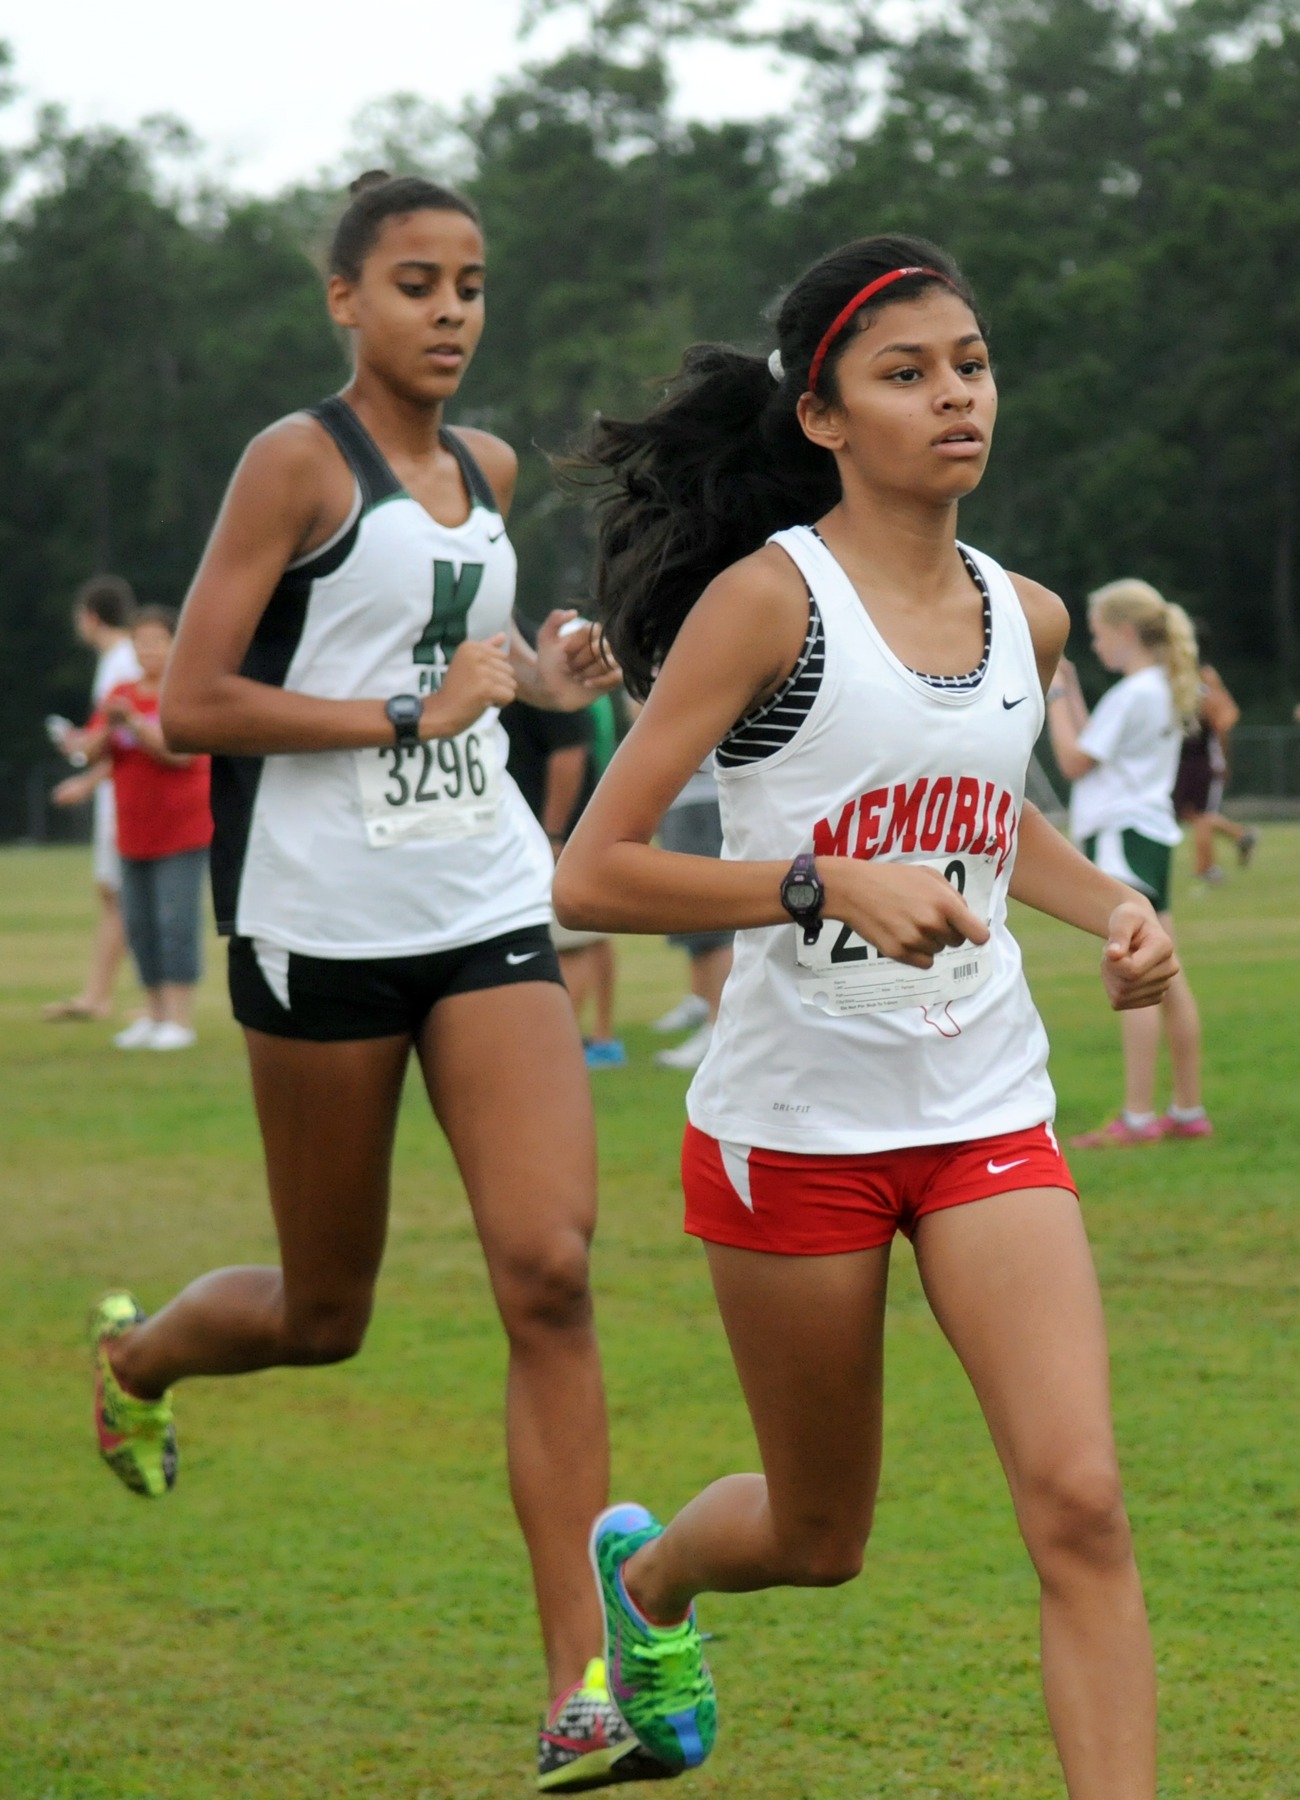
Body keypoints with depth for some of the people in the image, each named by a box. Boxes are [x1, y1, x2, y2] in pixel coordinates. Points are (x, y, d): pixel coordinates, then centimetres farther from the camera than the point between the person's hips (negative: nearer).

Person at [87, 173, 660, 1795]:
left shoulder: (485, 471, 13)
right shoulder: (299, 461, -6)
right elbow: (192, 703, -12)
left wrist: (543, 675, 11)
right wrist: (413, 713, -16)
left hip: (487, 913, 5)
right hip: (327, 919, -5)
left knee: (549, 1269, -12)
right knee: (322, 1315, 8)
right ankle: (134, 1356, 44)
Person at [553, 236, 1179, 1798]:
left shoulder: (1027, 618, 5)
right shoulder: (769, 598, -13)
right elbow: (591, 876, -17)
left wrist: (1111, 908, 8)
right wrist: (826, 883, -28)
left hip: (986, 1114, 4)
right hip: (795, 1124, -4)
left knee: (1078, 1500, -13)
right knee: (821, 1536, 13)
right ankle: (642, 1570, 47)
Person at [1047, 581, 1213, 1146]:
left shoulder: (1132, 695, -14)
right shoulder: (1165, 689, 15)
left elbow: (1074, 760, -11)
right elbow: (1095, 748, 19)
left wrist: (1055, 696, -2)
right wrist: (1070, 693, 18)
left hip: (1124, 836, -10)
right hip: (1151, 834, 10)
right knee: (1166, 980, 11)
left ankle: (1137, 1118, -12)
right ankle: (1188, 1109, 15)